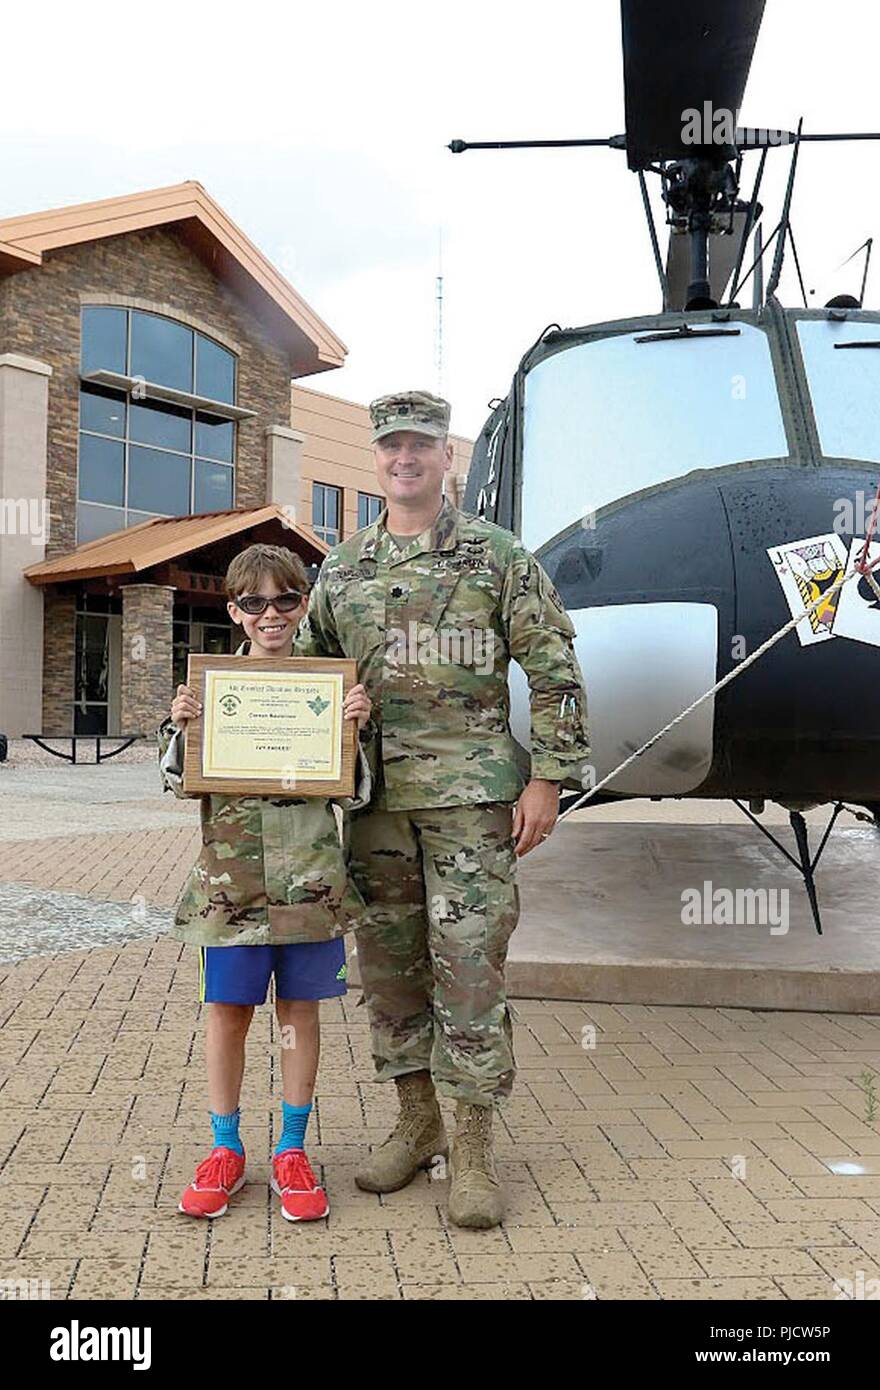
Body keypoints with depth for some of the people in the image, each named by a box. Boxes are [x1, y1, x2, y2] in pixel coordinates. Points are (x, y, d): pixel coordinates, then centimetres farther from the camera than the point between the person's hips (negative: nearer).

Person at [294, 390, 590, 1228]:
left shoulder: (498, 556, 1)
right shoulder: (341, 569, 12)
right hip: (376, 797, 4)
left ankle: (473, 1147, 12)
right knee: (389, 964, 10)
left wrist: (546, 779, -6)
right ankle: (415, 1123, 27)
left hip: (471, 791, -4)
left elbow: (554, 671, 0)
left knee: (469, 964, -2)